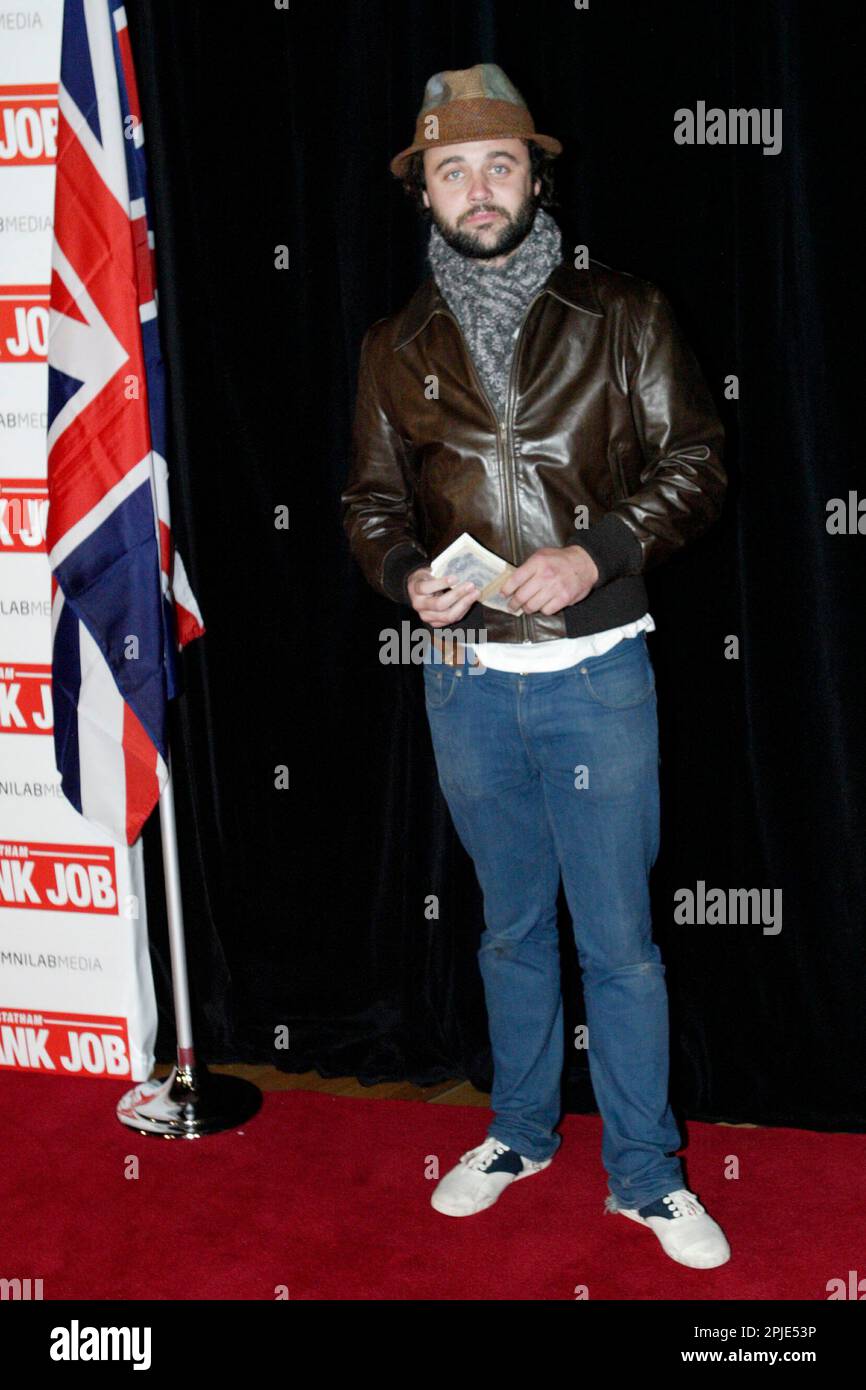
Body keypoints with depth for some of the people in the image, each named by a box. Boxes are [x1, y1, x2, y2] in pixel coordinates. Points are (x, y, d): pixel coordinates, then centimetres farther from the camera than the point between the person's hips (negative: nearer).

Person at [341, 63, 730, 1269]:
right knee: (514, 927, 17)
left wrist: (597, 554, -17)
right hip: (467, 681, 3)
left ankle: (645, 1174, 20)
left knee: (619, 938, 4)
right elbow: (371, 501, 12)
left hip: (598, 672, -2)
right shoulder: (397, 347, 7)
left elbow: (694, 463, -1)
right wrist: (407, 573, -9)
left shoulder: (622, 315, 0)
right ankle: (522, 1133, 35)